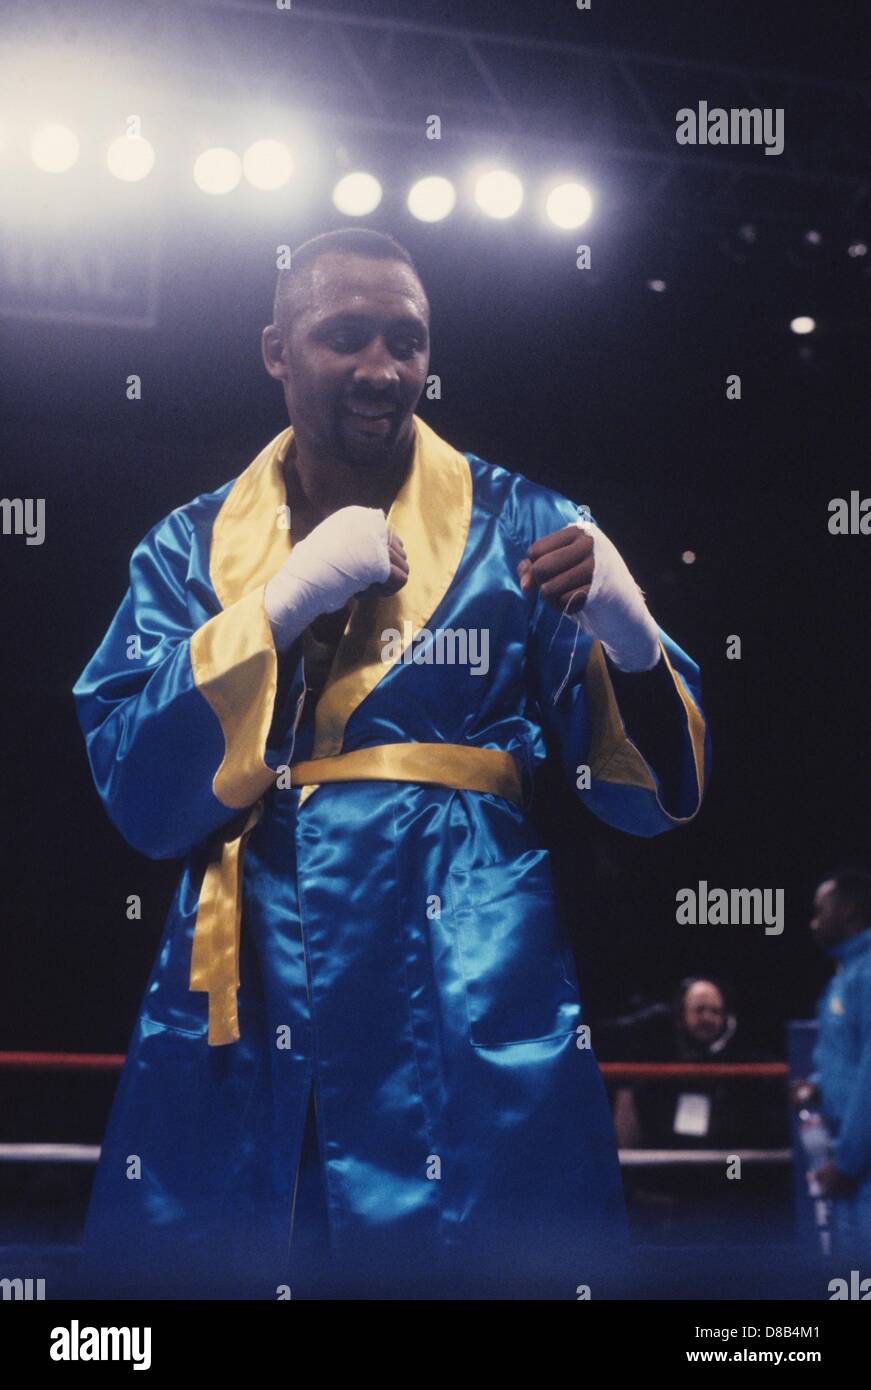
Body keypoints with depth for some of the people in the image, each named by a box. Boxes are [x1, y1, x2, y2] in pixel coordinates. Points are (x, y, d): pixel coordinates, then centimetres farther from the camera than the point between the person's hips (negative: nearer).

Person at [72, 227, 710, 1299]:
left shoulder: (520, 526, 4)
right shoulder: (193, 547, 8)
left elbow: (646, 795, 1)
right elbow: (136, 796, -4)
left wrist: (630, 638, -20)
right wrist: (288, 598, -13)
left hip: (469, 1016, -1)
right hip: (240, 1009, 1)